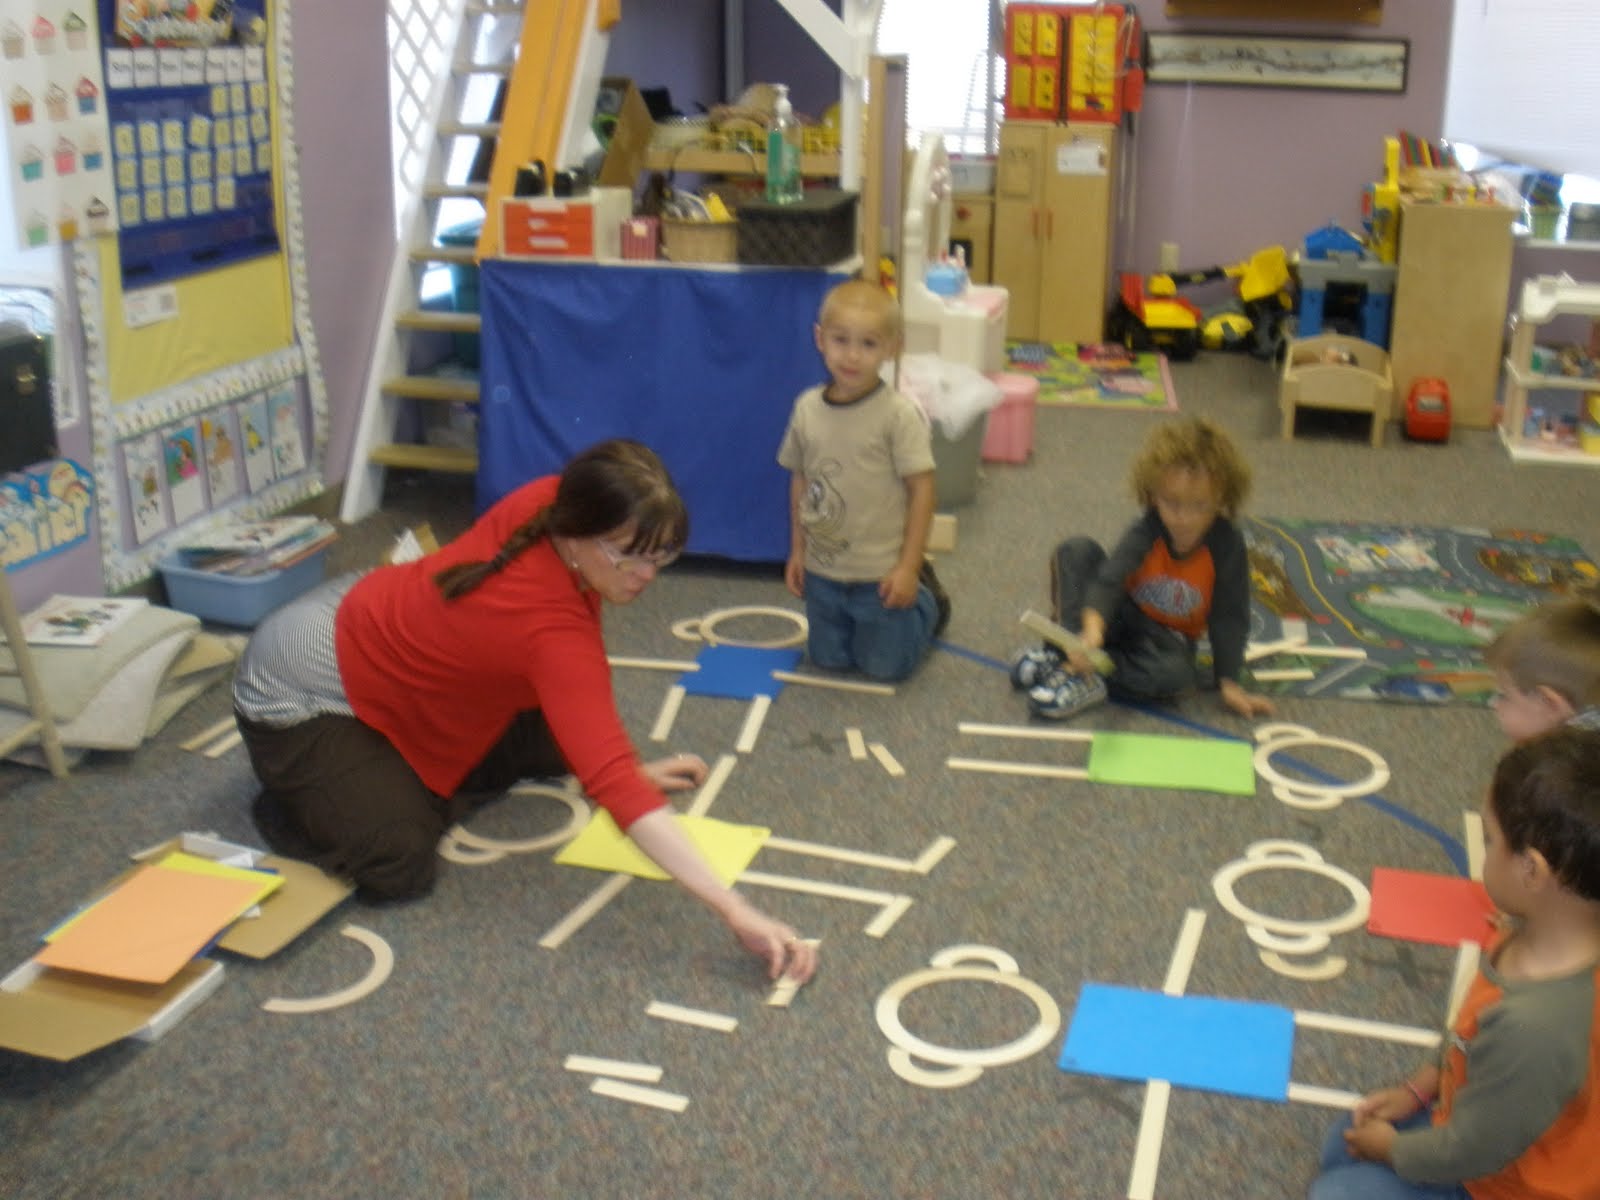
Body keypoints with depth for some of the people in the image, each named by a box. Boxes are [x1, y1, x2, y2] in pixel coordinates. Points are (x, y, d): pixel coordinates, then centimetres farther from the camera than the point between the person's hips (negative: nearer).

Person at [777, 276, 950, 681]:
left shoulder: (899, 414, -19)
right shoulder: (807, 408, -5)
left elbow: (921, 488, -16)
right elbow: (800, 480, 6)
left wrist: (909, 567, -16)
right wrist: (797, 550, 8)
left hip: (879, 572, -4)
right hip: (822, 570, 5)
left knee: (884, 665, 8)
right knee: (828, 659, 17)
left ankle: (928, 599, 36)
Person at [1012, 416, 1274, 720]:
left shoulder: (1227, 545, -20)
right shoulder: (1147, 532, -22)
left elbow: (1228, 616, -13)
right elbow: (1110, 578, -38)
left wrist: (1229, 683, -15)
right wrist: (1093, 628, -58)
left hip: (1167, 637, 0)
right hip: (1120, 617, 1)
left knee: (1176, 673, -37)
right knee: (1077, 551, -22)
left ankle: (1074, 669, -26)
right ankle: (1075, 654, -31)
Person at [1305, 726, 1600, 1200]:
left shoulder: (1533, 1024, -45)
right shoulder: (1548, 933, -18)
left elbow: (1469, 1154, -28)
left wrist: (1392, 1149, -9)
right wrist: (1419, 1086, 5)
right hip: (1477, 1110, 8)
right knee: (1342, 1150, 23)